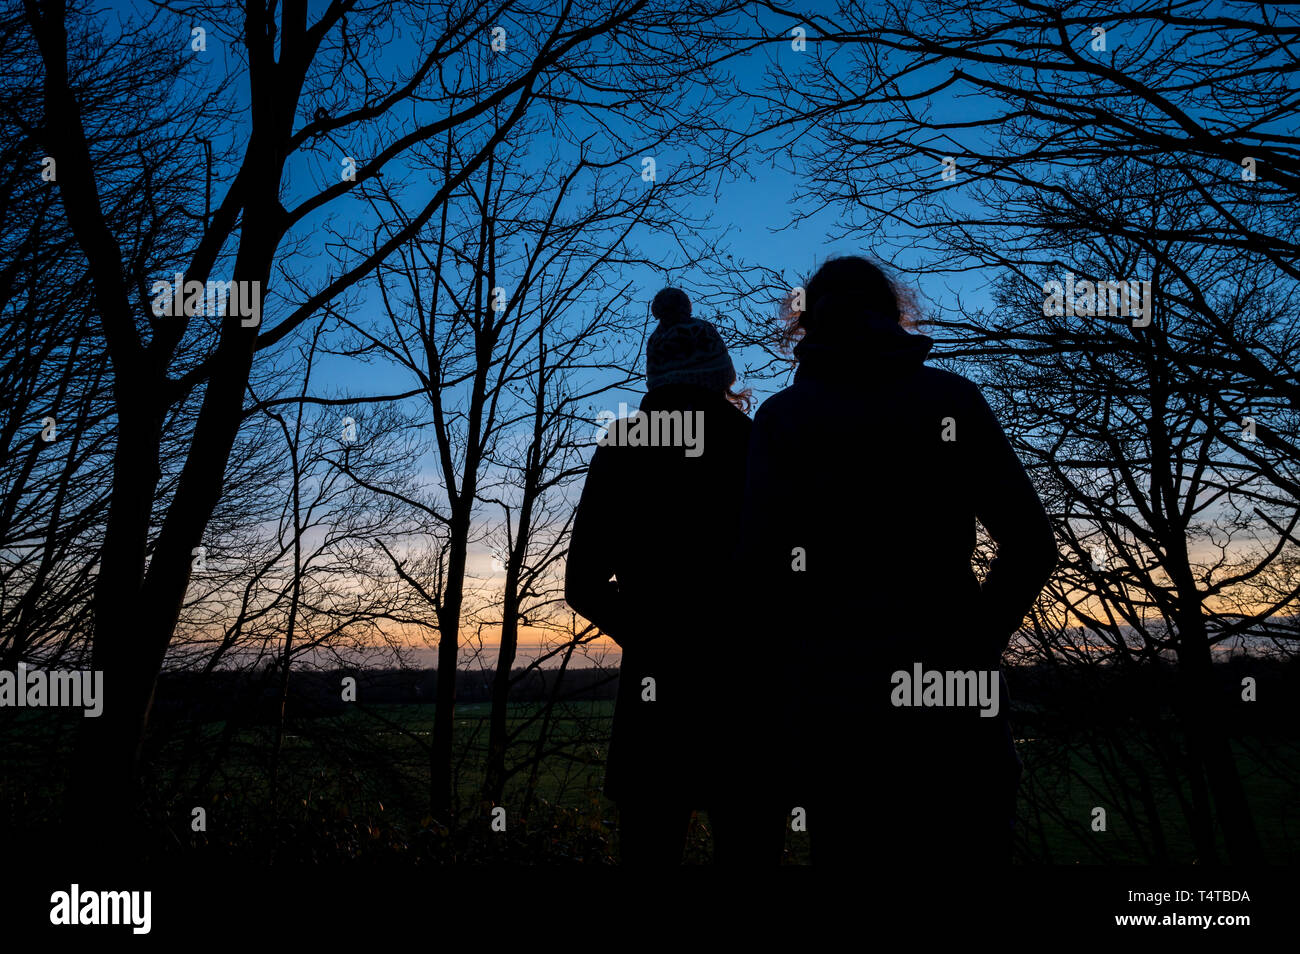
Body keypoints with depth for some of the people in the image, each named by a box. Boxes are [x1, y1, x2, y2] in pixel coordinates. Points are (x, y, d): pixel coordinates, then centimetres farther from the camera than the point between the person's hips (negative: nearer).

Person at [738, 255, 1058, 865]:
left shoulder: (781, 416, 2)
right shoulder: (951, 397, 5)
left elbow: (760, 562, -7)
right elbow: (1030, 544, 0)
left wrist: (799, 654, 7)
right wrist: (977, 645, 9)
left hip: (827, 691, 0)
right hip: (949, 693, 0)